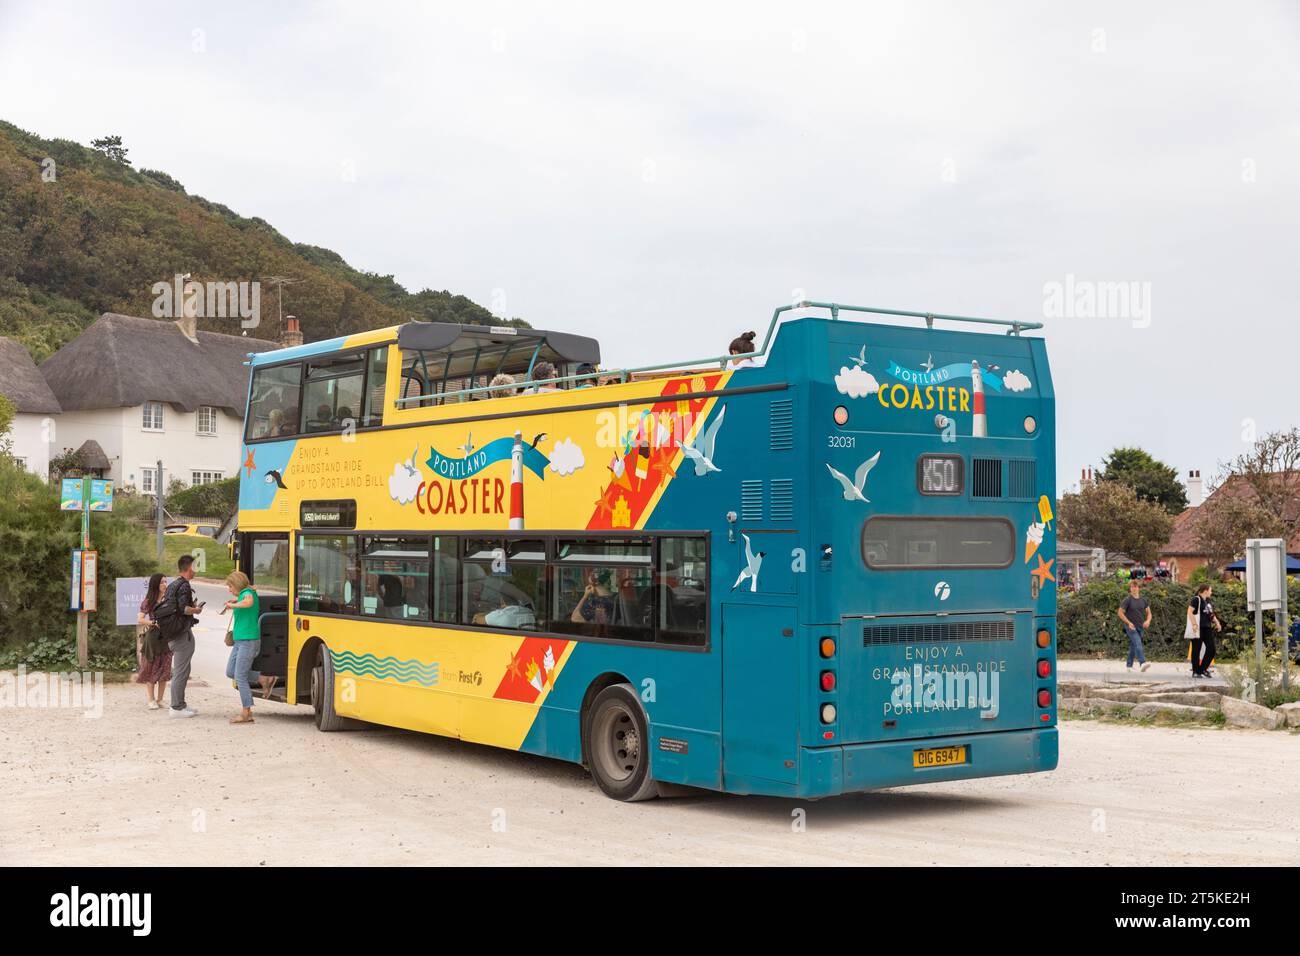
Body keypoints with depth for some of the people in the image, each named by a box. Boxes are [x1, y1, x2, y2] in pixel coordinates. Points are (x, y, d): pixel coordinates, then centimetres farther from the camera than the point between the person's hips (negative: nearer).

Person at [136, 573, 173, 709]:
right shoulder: (148, 601, -1)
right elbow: (140, 620, -3)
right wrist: (154, 623, -14)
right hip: (152, 637, -2)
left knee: (165, 669, 2)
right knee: (151, 669, -1)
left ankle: (160, 700, 10)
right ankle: (151, 700, 4)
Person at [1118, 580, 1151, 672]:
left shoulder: (1143, 600, 8)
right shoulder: (1127, 600, -6)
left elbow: (1149, 613, 13)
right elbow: (1120, 613, -7)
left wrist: (1148, 621, -8)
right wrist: (1129, 623, -15)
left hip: (1140, 627, 5)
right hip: (1130, 626, -5)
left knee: (1133, 646, 13)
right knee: (1137, 643, -22)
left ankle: (1129, 665, 23)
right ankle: (1143, 663, -36)